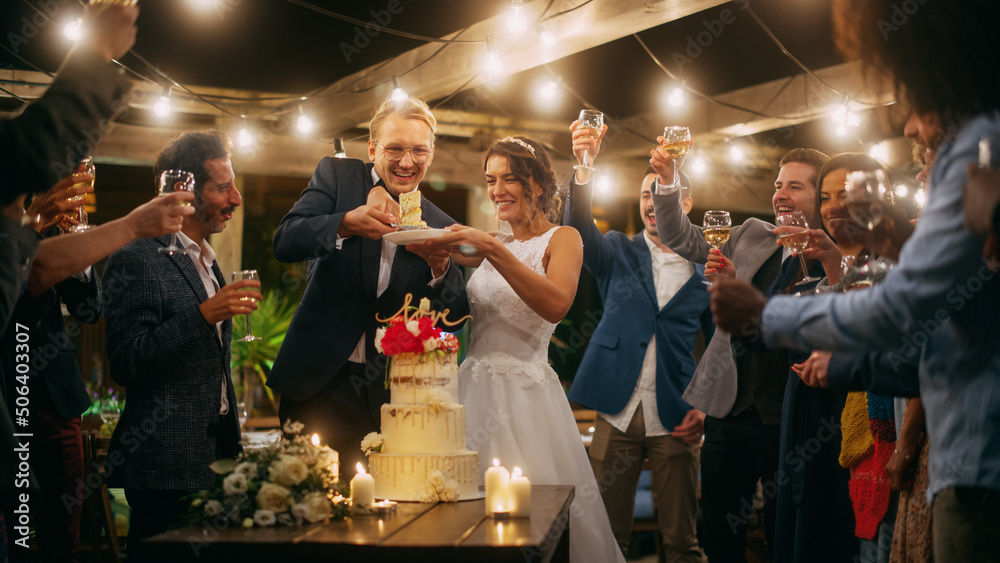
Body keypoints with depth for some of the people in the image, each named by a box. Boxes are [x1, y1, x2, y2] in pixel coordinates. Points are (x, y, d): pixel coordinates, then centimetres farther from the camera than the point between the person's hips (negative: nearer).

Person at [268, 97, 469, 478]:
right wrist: (347, 223, -28)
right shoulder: (336, 176, 3)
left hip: (389, 397, 2)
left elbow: (455, 318, 2)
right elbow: (285, 242, -12)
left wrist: (440, 268, -18)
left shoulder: (439, 227, 6)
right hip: (317, 381, -1)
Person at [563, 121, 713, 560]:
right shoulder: (619, 253, 8)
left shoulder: (706, 272, 7)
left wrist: (706, 408, -4)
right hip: (618, 411, 0)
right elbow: (580, 229, -13)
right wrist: (584, 169, -29)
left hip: (675, 419, 0)